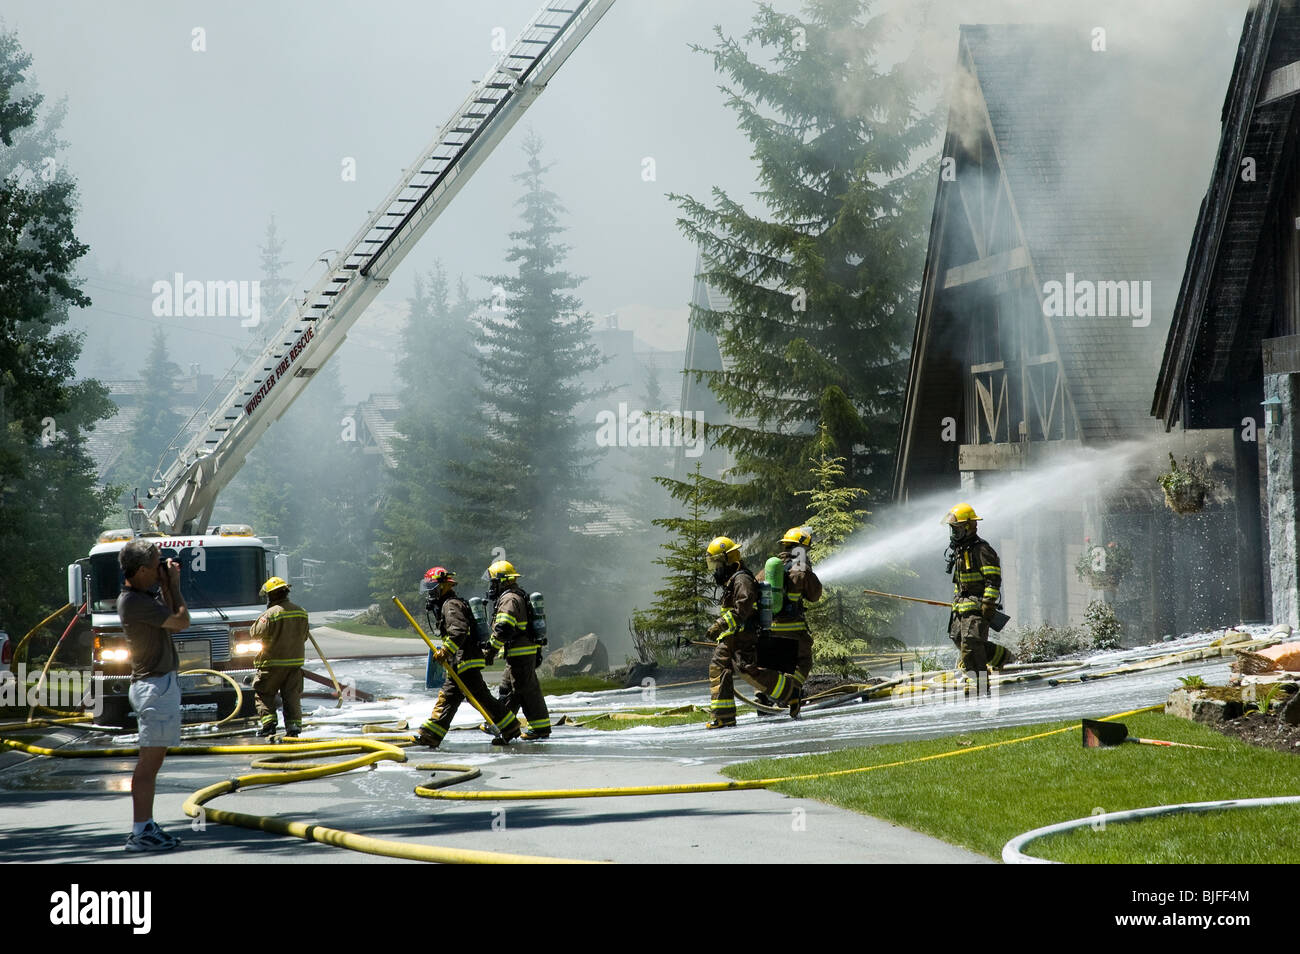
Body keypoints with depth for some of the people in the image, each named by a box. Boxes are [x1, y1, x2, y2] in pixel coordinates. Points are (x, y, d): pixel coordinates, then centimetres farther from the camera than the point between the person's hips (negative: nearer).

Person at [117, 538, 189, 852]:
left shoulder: (145, 596, 14)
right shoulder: (135, 602, -18)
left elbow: (171, 620, 21)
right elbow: (181, 621, -15)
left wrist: (168, 586, 14)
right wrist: (173, 585, -2)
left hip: (162, 682, 11)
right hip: (154, 683, -11)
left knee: (153, 761, 13)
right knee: (149, 761, -10)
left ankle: (146, 826, 17)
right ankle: (140, 832, -10)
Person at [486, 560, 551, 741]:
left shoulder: (509, 599, -14)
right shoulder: (520, 596, 19)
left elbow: (503, 629, -25)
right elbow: (534, 625, 24)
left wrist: (492, 651, -21)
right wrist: (538, 652, 26)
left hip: (519, 654, -11)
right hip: (529, 650, 11)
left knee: (527, 689, -7)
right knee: (507, 688, 17)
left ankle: (540, 728, -5)